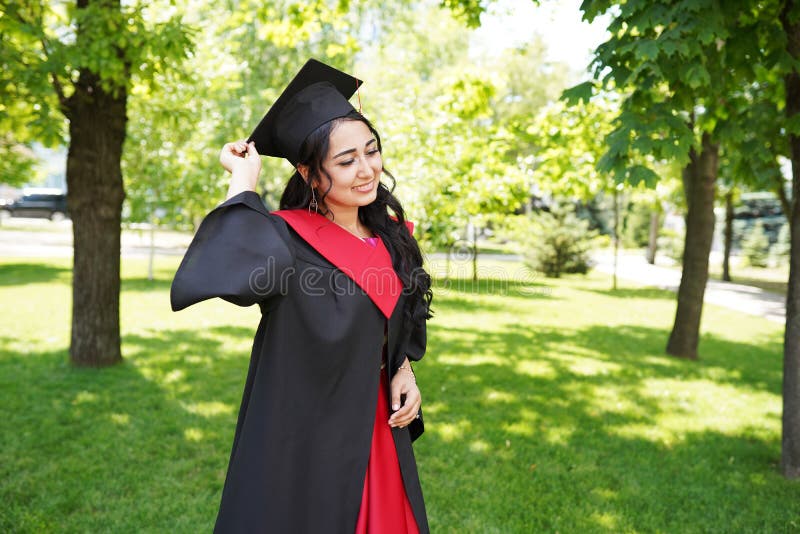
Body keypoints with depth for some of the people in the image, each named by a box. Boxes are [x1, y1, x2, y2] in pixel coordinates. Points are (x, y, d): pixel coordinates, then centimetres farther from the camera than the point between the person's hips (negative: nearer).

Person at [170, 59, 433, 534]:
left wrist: (403, 368, -3)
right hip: (305, 439, -6)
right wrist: (245, 181, -27)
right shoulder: (287, 239, -18)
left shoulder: (389, 238, 1)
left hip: (378, 432, 6)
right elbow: (222, 270, -41)